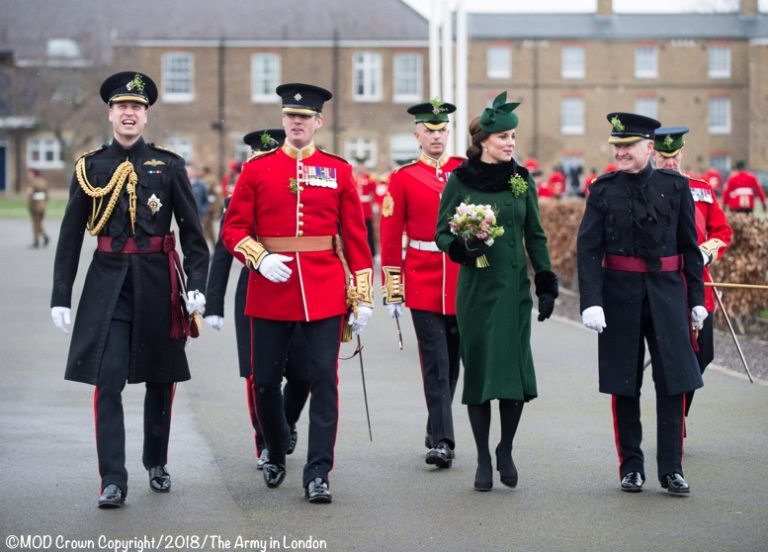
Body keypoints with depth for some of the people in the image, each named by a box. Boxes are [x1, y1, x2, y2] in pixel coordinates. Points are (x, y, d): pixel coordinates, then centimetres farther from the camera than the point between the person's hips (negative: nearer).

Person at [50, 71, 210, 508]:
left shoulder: (169, 166, 3)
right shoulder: (90, 167, 4)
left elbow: (192, 231, 3)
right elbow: (71, 236, 6)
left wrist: (197, 284, -8)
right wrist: (61, 296, 1)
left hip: (158, 282, 1)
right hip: (109, 282, 0)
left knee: (161, 377, 10)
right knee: (108, 379, -10)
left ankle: (157, 464, 28)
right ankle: (113, 480, -8)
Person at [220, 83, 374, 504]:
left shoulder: (338, 171, 5)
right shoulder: (257, 169, 4)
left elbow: (356, 236, 5)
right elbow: (233, 228, 3)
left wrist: (362, 297, 1)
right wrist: (260, 259, -16)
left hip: (324, 291, 0)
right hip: (270, 291, 1)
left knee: (324, 379, -6)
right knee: (265, 380, 6)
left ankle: (317, 475, -2)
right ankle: (276, 453, 31)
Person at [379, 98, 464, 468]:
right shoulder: (403, 178, 1)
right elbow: (390, 236, 0)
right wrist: (392, 292, -3)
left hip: (463, 281, 2)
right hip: (423, 282, -2)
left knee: (452, 359, 11)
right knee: (435, 363, -7)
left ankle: (437, 429, 26)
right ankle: (442, 441, -9)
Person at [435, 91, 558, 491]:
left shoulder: (521, 180, 5)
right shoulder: (460, 180, -1)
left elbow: (535, 236, 9)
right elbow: (442, 233, 2)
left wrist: (546, 284, 4)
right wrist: (464, 245, -20)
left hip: (514, 287, 2)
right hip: (475, 288, -1)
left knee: (516, 370, -4)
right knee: (478, 371, 1)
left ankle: (506, 450, 16)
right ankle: (483, 460, 11)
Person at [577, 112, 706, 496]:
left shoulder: (675, 186, 3)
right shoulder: (604, 190, 0)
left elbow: (690, 246, 7)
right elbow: (587, 249, -5)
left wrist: (696, 299, 4)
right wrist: (590, 302, -15)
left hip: (666, 292, 1)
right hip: (620, 295, 0)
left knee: (674, 380, -2)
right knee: (624, 383, 4)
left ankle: (671, 468, 4)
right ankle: (631, 467, 15)